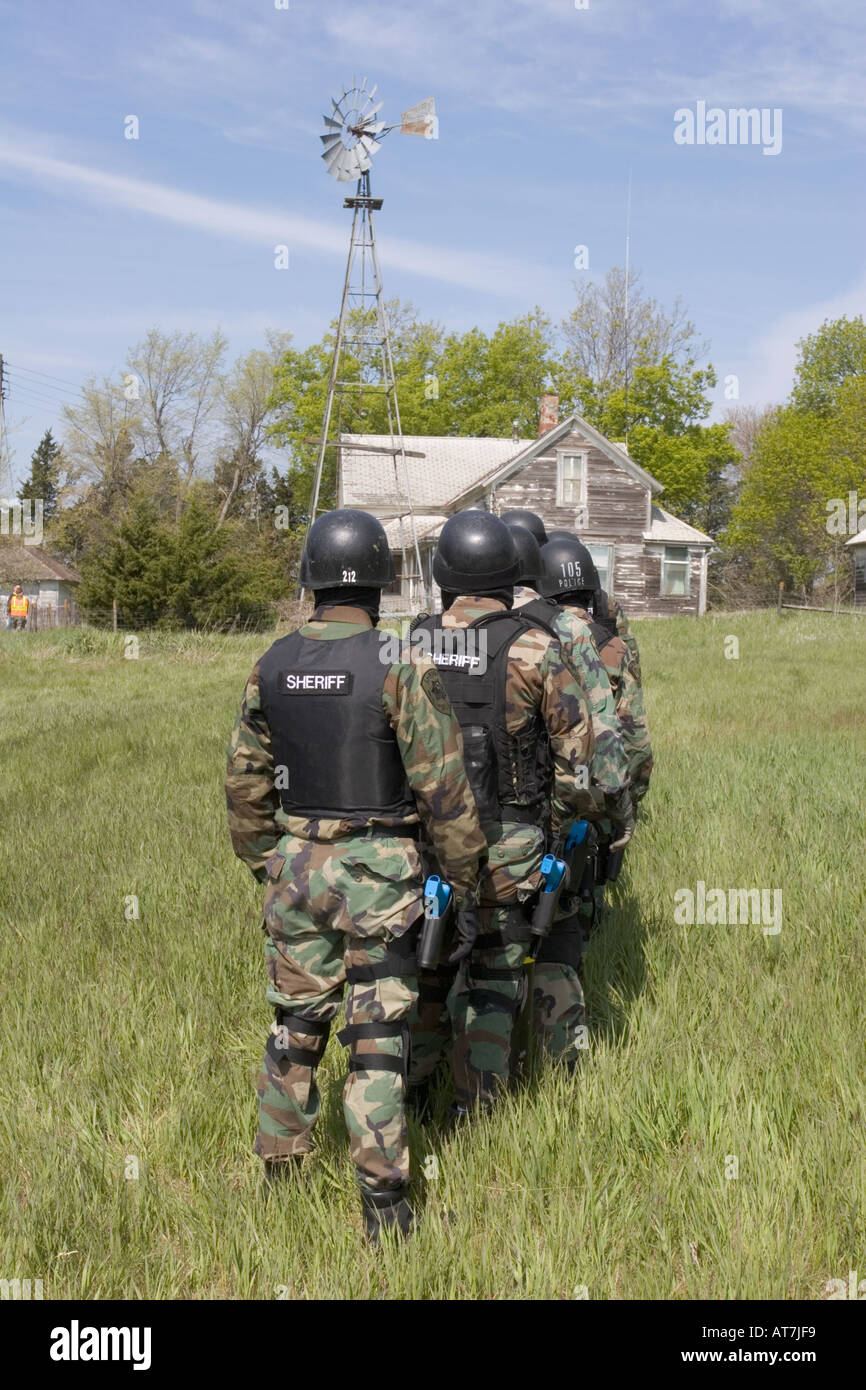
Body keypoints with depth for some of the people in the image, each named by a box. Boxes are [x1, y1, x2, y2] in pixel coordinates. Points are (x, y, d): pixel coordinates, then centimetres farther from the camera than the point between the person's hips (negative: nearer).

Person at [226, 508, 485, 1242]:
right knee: (378, 1036, 3)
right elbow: (443, 787, -13)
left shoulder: (272, 666, 1)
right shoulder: (401, 666, -15)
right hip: (379, 874, -4)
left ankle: (280, 1174, 29)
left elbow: (246, 783, 9)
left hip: (296, 866, 5)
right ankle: (383, 1202, 7)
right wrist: (466, 878, -2)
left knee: (296, 1023, 18)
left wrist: (264, 864, 21)